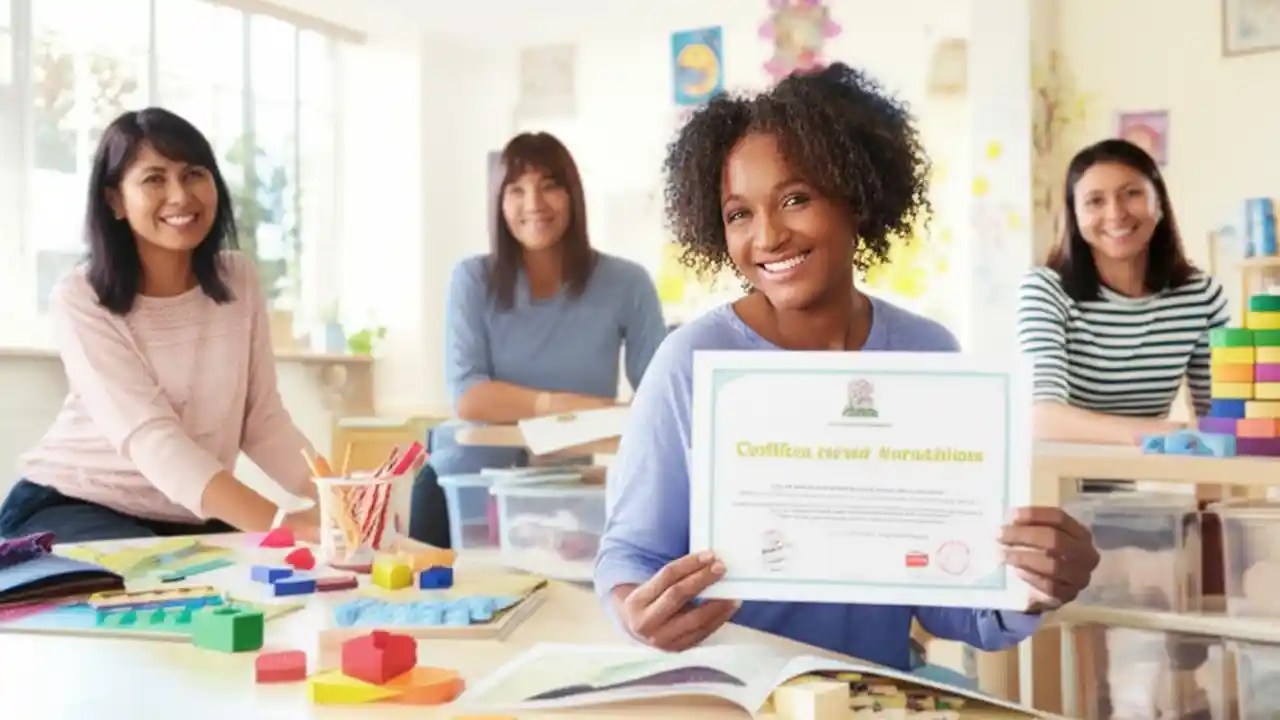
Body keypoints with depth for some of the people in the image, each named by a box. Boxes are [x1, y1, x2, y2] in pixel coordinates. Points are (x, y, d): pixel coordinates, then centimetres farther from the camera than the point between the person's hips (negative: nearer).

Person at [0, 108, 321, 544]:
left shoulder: (238, 279, -3)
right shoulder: (82, 299, -17)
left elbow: (262, 422, -5)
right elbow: (151, 438, -29)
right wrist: (280, 522, -43)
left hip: (191, 518, 5)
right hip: (71, 506, -4)